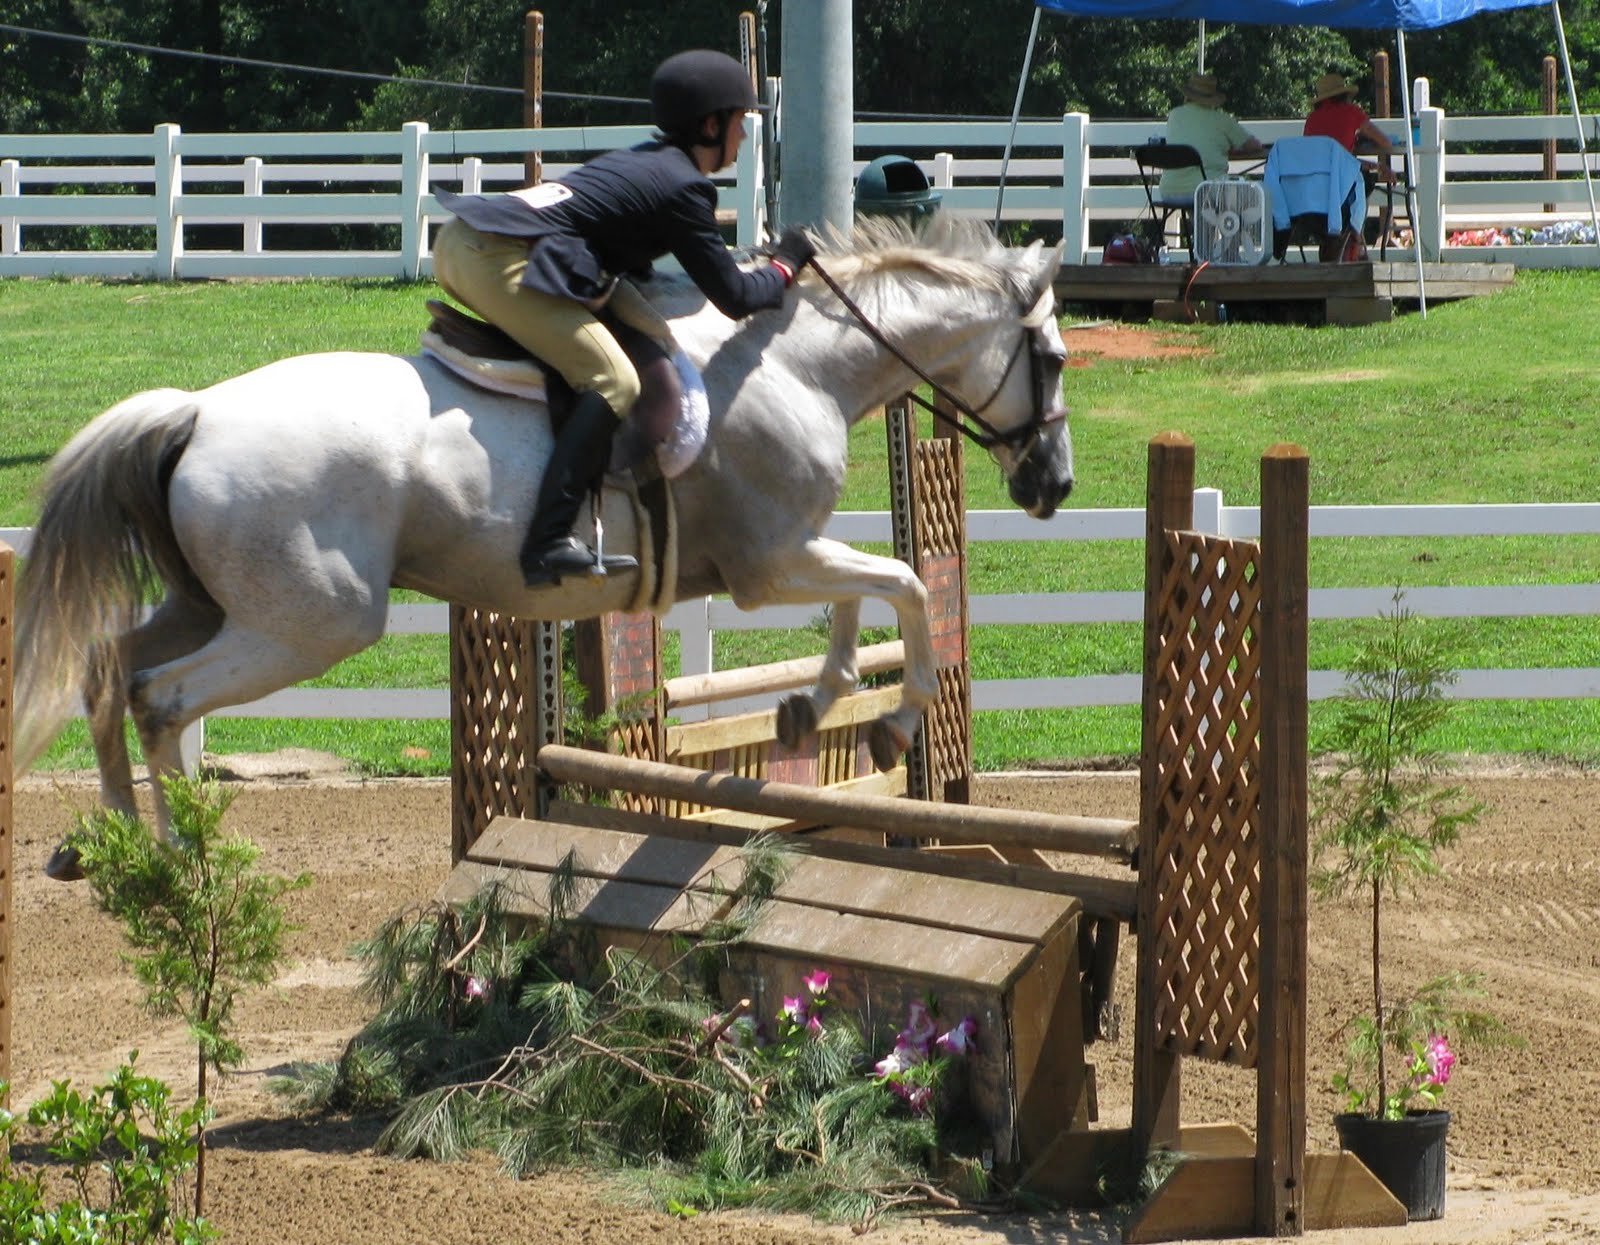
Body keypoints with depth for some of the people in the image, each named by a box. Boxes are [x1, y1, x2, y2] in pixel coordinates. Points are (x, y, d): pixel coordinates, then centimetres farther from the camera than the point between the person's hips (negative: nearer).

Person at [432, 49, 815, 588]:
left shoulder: (642, 161, 24)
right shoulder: (683, 187, -3)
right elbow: (735, 298, -1)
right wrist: (785, 268, 18)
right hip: (500, 261, -10)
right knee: (612, 381, -15)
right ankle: (547, 545, -26)